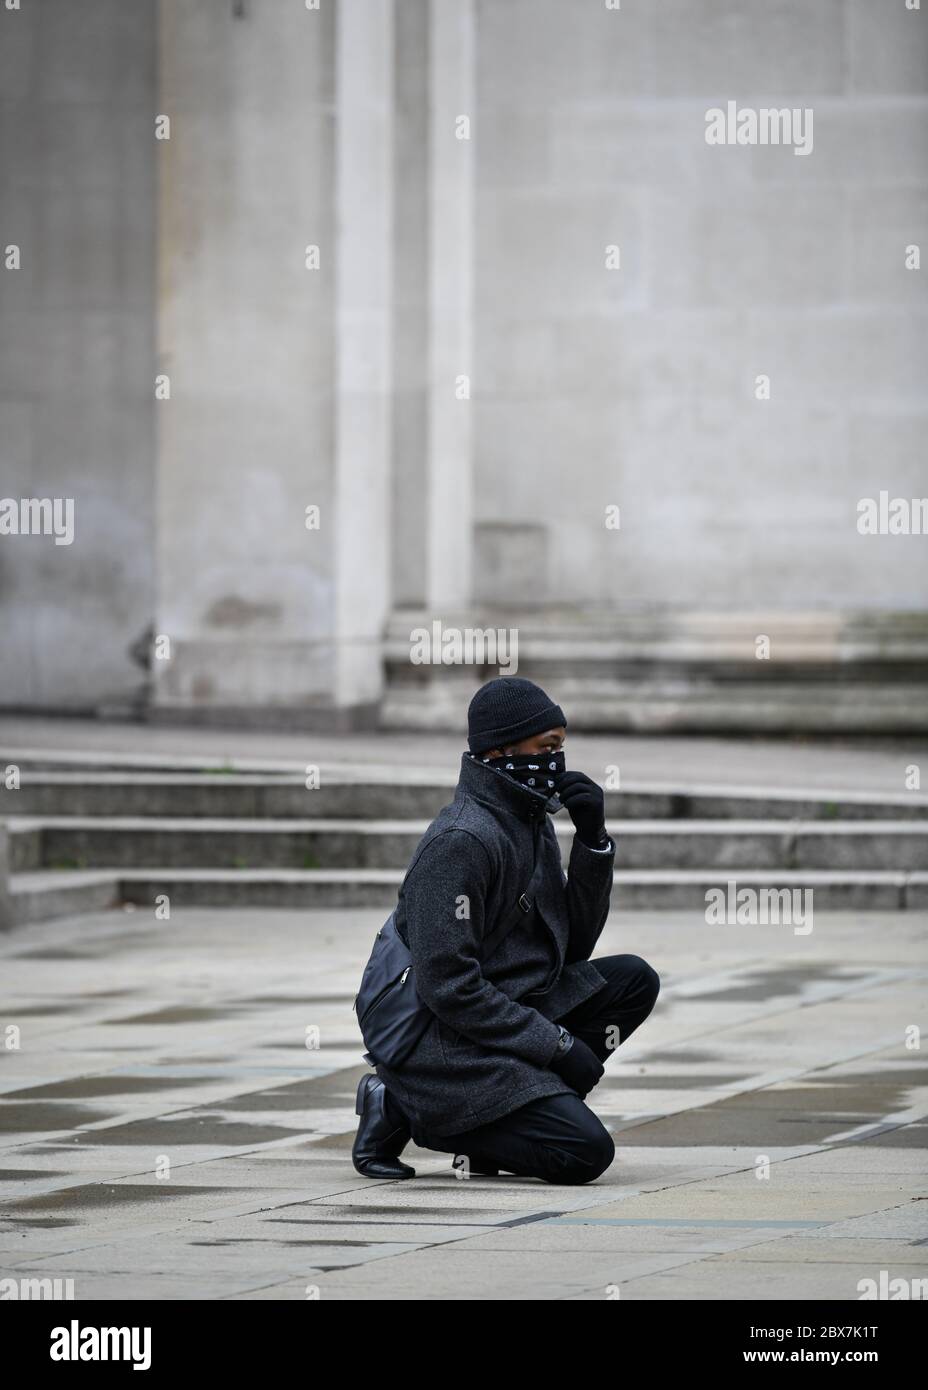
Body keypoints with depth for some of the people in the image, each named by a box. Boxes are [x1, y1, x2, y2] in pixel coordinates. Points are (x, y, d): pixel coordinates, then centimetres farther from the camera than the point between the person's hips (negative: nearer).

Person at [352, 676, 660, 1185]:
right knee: (586, 1151, -19)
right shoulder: (461, 841, -19)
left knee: (633, 980, 4)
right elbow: (447, 984, -23)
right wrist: (557, 1045, -19)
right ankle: (404, 1109, -6)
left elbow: (571, 946, 14)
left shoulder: (529, 822, 12)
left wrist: (593, 841, 1)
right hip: (442, 1041, -10)